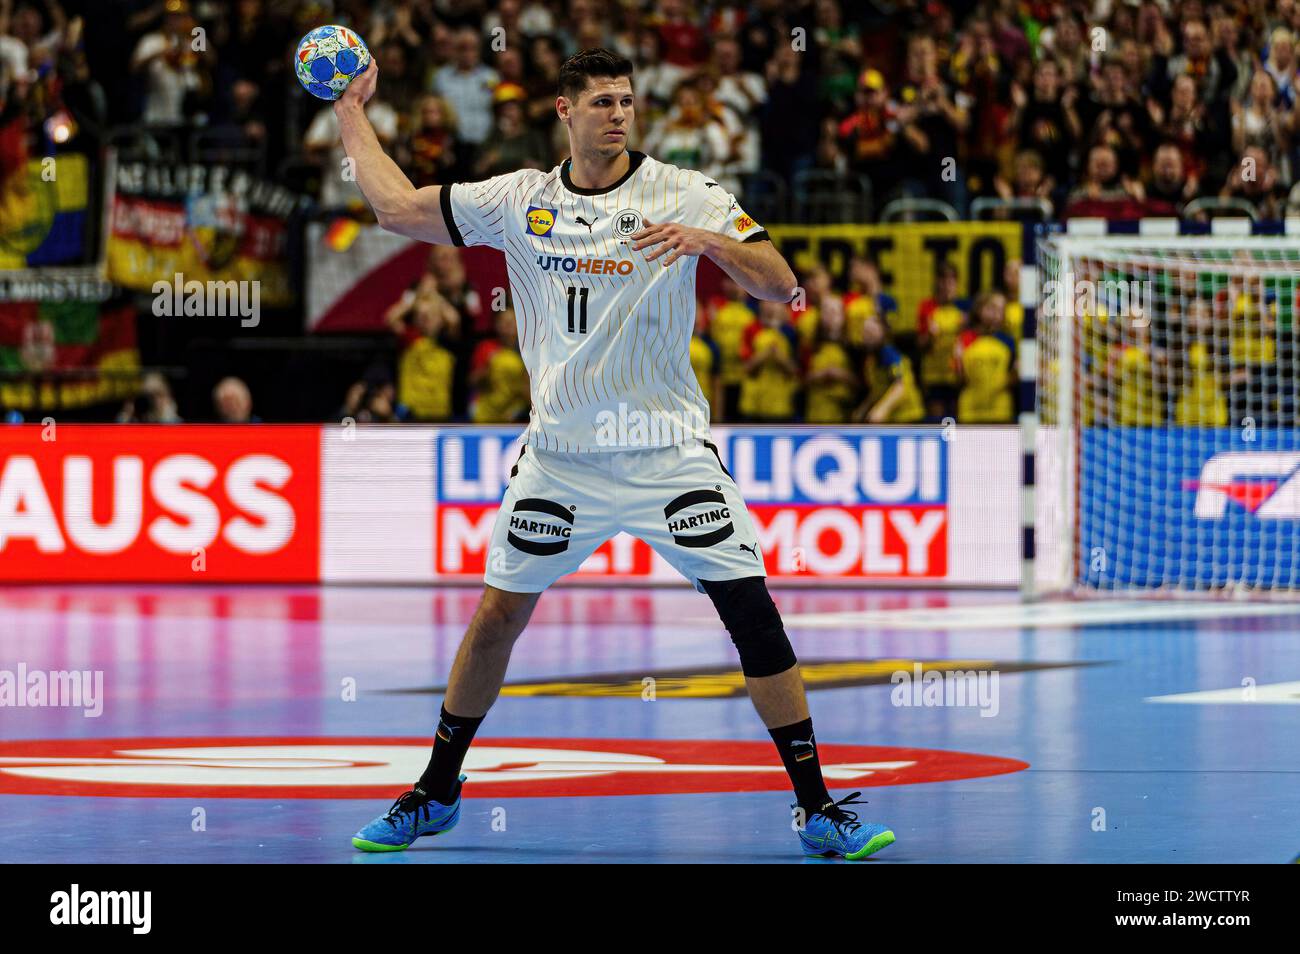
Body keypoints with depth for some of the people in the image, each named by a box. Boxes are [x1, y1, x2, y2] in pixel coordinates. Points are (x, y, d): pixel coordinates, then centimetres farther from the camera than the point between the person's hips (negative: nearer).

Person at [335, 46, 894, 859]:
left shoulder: (684, 193, -4)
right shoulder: (520, 200, 5)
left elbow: (780, 286, -10)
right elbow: (399, 208, 13)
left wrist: (709, 241, -27)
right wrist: (353, 117, 20)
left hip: (670, 449, -2)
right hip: (560, 452, 2)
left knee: (753, 611, -11)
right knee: (498, 615, 5)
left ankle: (819, 809, -4)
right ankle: (437, 794, 24)